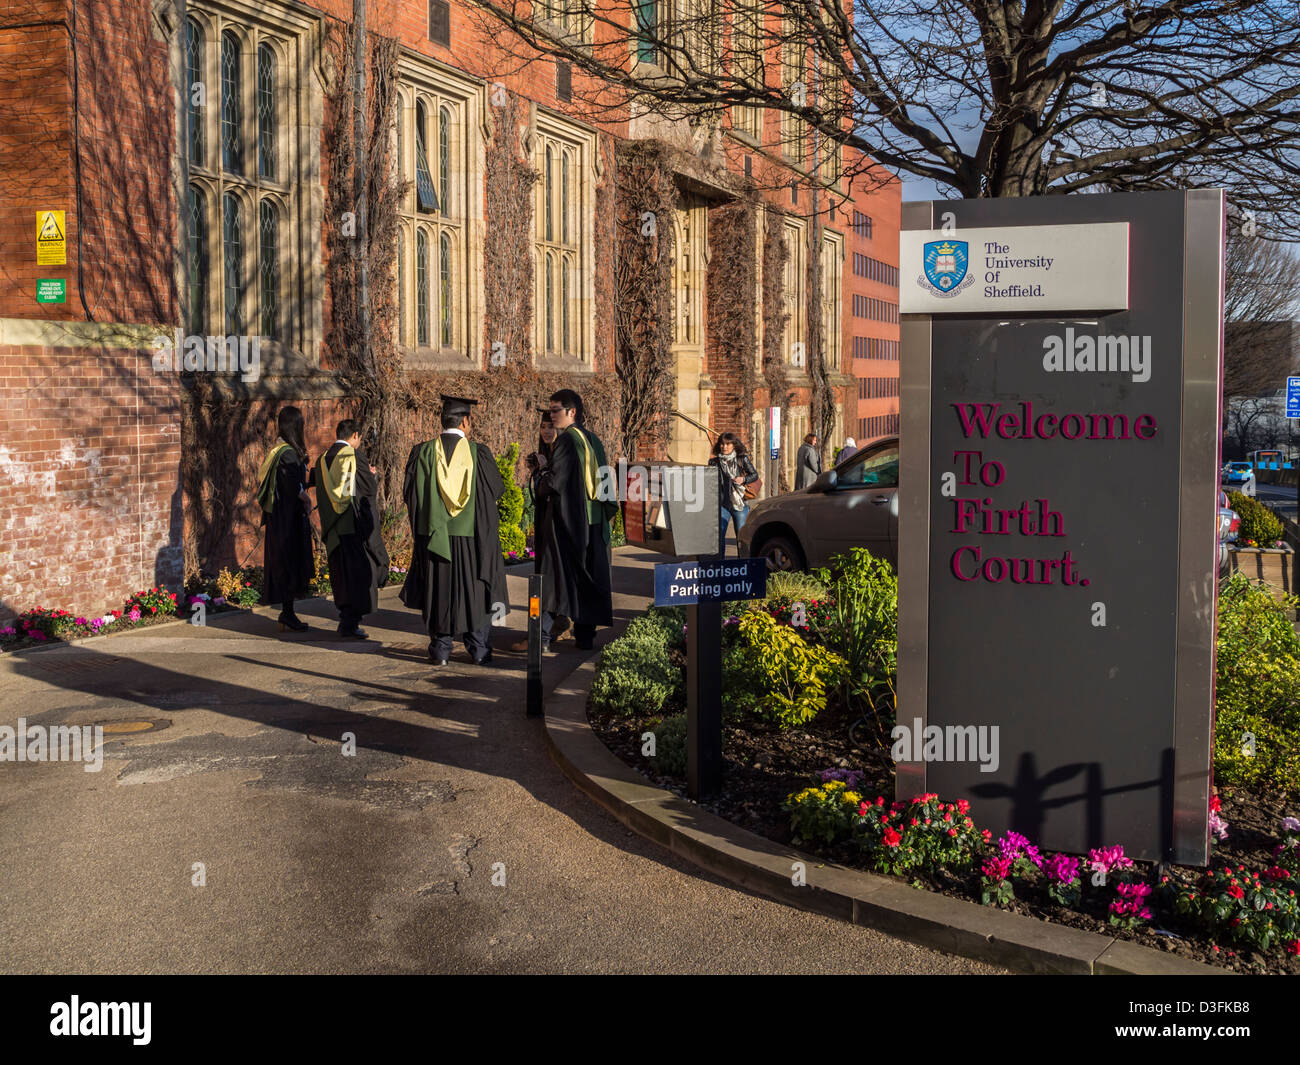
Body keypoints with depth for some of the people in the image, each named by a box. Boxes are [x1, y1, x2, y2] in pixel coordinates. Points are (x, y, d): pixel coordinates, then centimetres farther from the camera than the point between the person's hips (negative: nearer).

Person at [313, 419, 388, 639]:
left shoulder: (323, 459, 10)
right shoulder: (355, 455, -10)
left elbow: (321, 495, 15)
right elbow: (371, 488, -8)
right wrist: (372, 474, 10)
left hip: (333, 527, 6)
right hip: (356, 524, -6)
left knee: (342, 572, 14)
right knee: (361, 571, -1)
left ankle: (346, 616, 20)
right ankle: (350, 622, -5)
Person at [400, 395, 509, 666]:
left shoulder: (423, 452, -5)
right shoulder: (478, 453, -8)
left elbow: (410, 493, 0)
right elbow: (496, 489, 2)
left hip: (433, 535, 1)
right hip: (472, 536, -1)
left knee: (438, 591, 11)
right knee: (475, 591, 11)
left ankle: (440, 649, 14)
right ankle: (479, 650, 15)